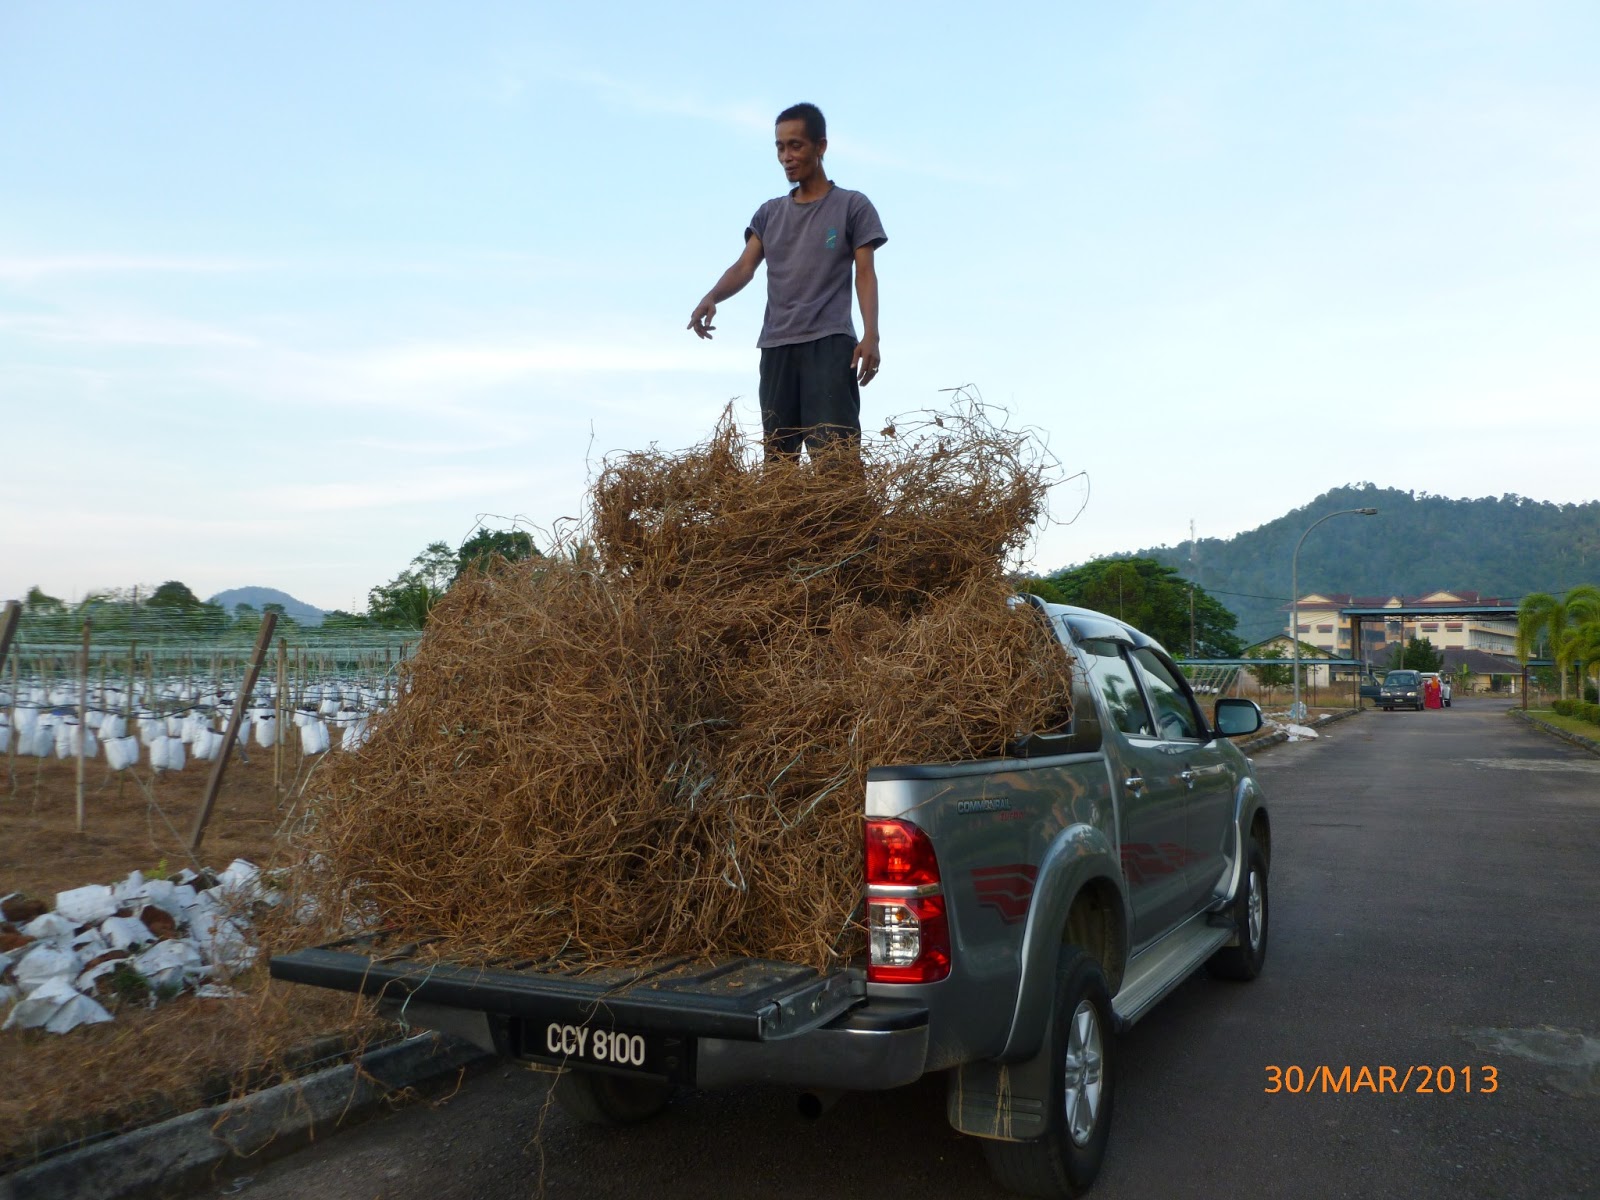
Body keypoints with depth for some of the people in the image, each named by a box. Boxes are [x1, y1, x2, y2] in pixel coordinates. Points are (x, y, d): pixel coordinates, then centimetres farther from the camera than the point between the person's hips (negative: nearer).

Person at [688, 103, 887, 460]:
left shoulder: (852, 206, 8)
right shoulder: (769, 213, 20)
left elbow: (865, 273, 1)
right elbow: (745, 267, 8)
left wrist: (871, 335, -14)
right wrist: (711, 297, -13)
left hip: (829, 344, -4)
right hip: (776, 347, 5)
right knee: (777, 455, 3)